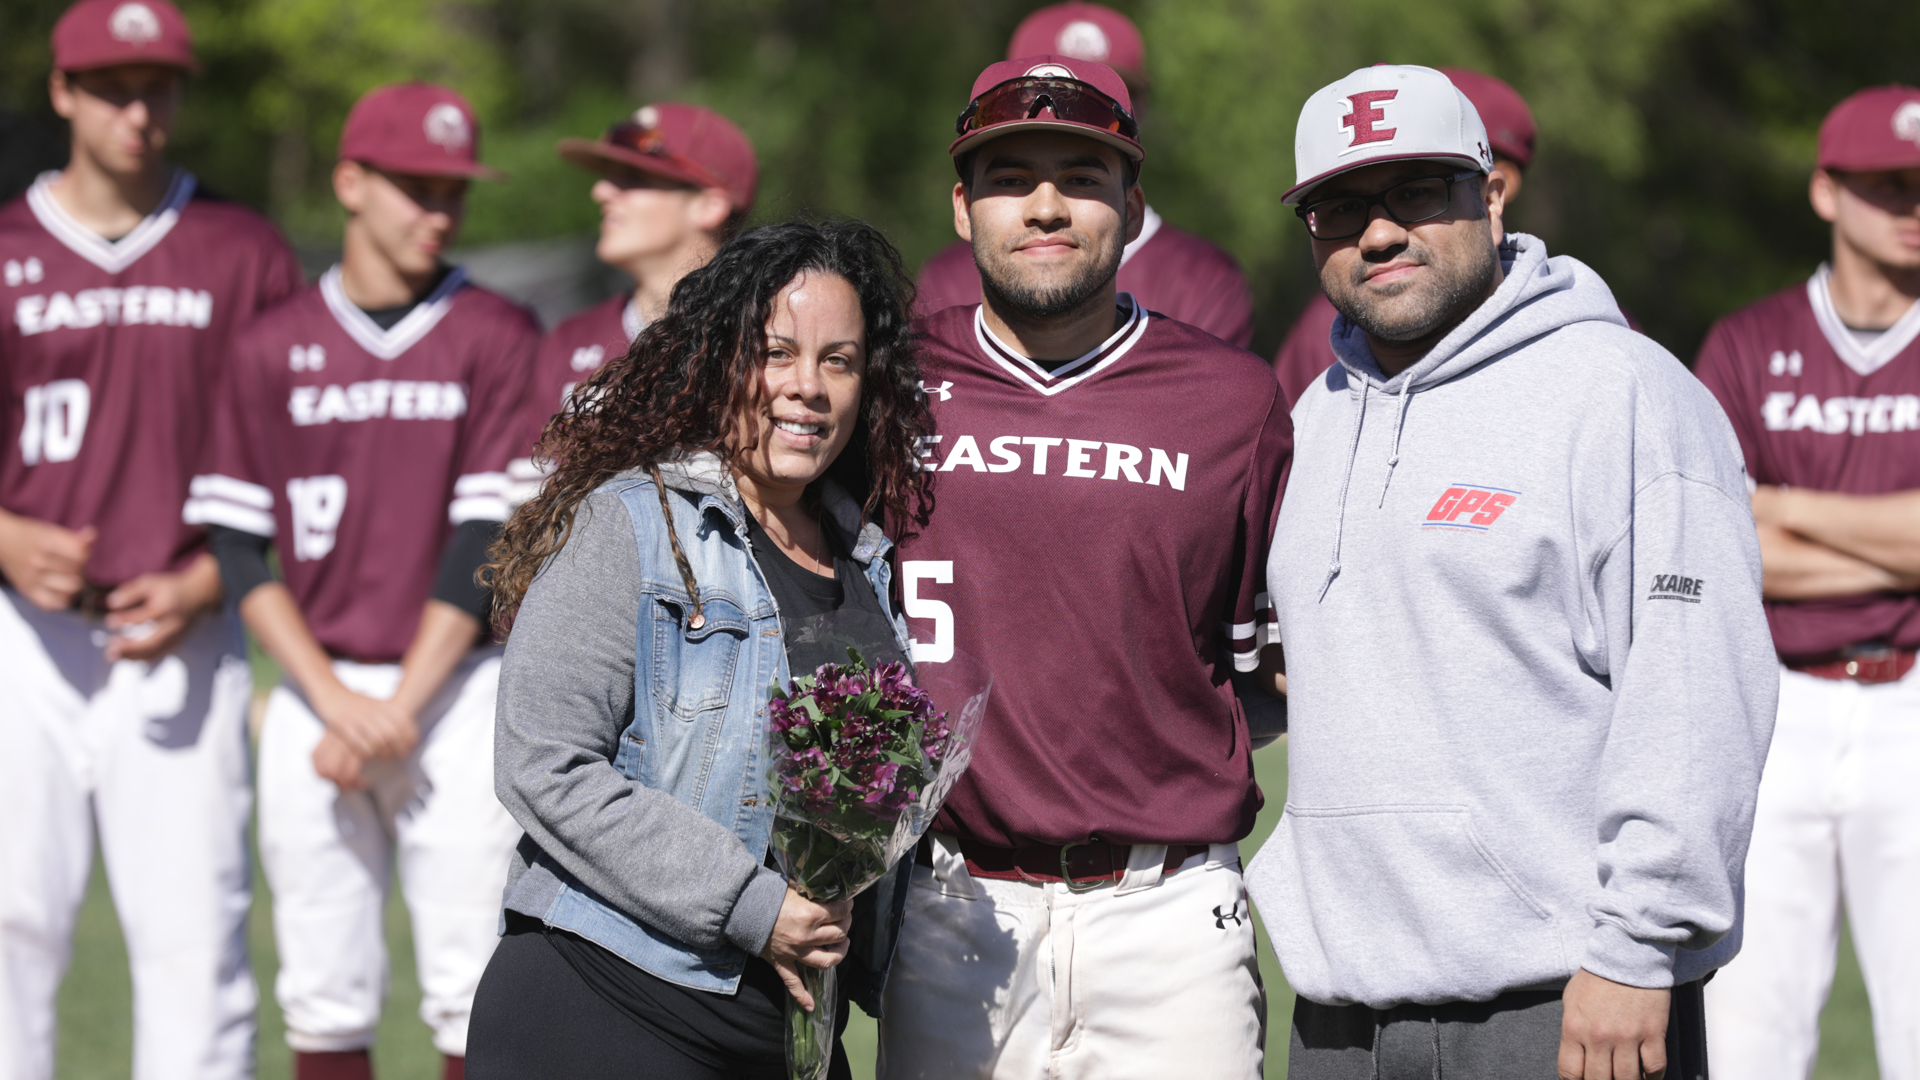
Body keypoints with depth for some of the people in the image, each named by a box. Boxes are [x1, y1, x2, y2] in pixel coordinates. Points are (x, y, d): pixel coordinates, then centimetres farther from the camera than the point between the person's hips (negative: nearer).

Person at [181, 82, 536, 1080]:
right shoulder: (272, 348, 7)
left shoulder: (497, 340, 2)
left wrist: (401, 708, -11)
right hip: (316, 693, 2)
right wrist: (339, 702, -8)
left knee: (469, 987, -5)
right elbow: (236, 547, 3)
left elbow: (487, 538, -4)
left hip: (457, 698, -2)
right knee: (322, 990, 3)